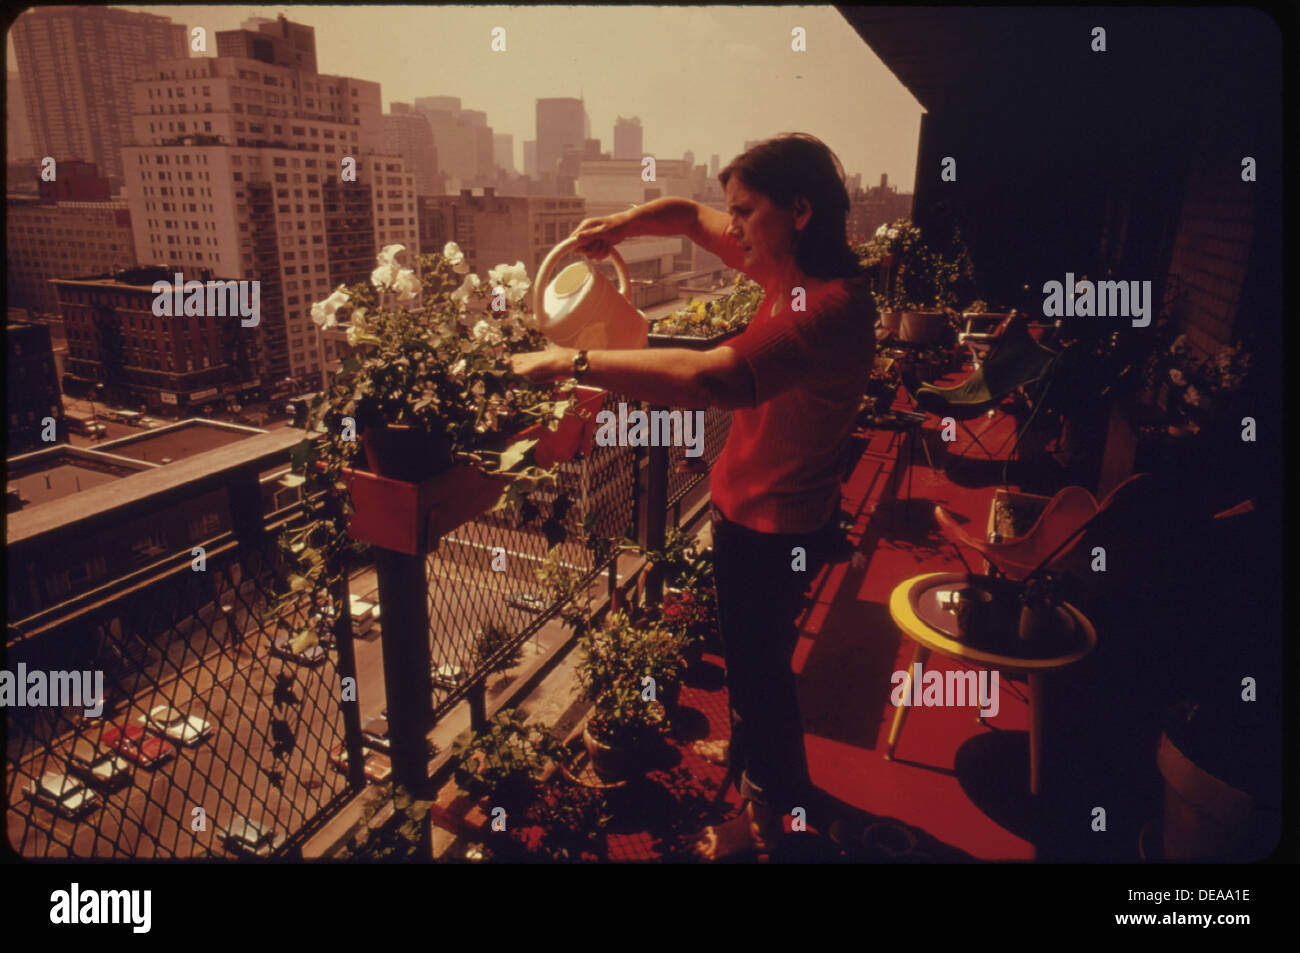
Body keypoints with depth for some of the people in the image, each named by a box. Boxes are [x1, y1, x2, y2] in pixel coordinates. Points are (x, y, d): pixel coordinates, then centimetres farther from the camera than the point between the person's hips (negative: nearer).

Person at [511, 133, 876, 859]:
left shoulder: (828, 306, -30)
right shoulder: (797, 267, -1)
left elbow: (711, 378, -44)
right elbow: (690, 215, 11)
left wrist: (573, 362, -37)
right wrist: (623, 225, -8)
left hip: (773, 527, -9)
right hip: (761, 509, 9)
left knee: (759, 665, 12)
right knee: (754, 655, 28)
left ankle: (774, 814, 38)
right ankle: (755, 758, 55)